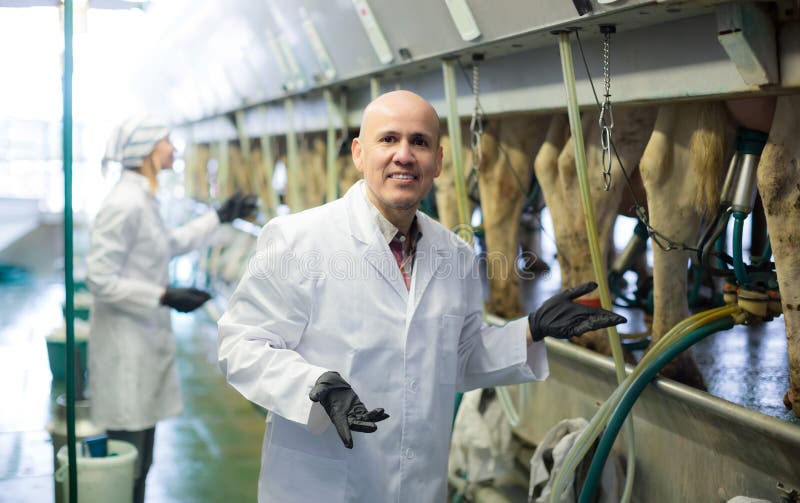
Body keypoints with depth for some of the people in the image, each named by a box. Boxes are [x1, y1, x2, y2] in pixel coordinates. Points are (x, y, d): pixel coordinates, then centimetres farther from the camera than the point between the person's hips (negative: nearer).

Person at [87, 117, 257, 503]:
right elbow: (99, 278, -22)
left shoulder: (142, 199, 10)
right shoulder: (123, 205, -20)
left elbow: (170, 245, 27)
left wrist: (219, 218, 29)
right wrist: (164, 297, -22)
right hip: (126, 344, -10)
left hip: (147, 339, 10)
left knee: (141, 456, 17)